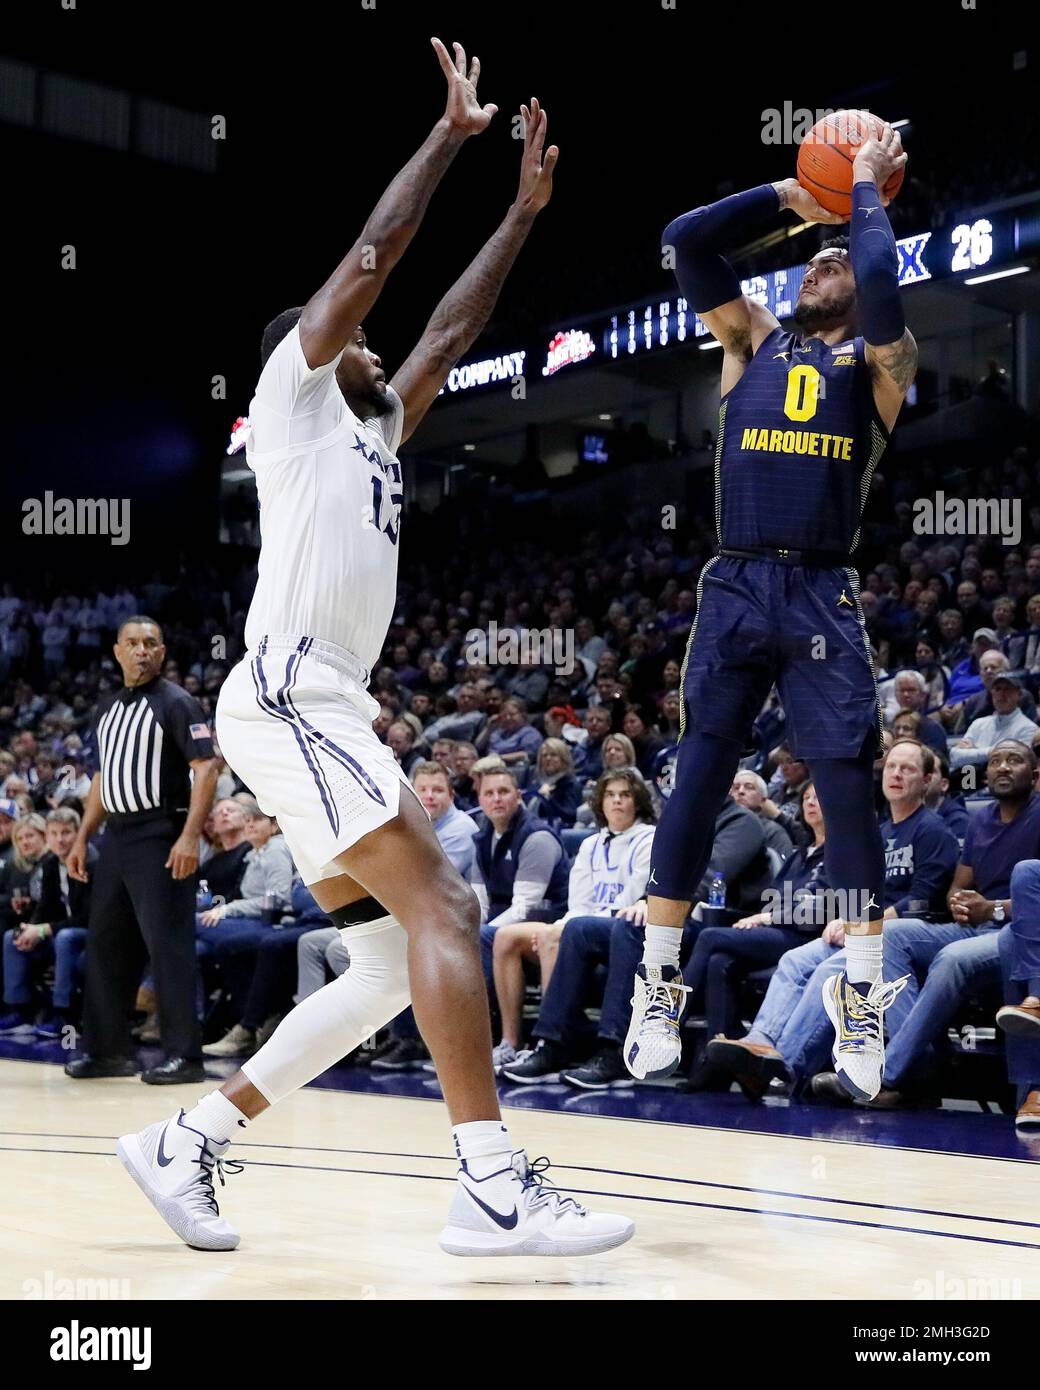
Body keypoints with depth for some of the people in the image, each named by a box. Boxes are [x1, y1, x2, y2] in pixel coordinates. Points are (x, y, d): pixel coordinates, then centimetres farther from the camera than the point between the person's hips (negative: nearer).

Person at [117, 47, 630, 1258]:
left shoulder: (369, 431, 28)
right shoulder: (290, 397, 7)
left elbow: (450, 329, 31)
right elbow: (376, 250, 2)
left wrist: (524, 211, 31)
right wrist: (452, 129, 11)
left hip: (324, 706, 10)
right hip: (286, 693, -9)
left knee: (393, 960, 5)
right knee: (438, 905, -19)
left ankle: (188, 1142, 10)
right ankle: (492, 1188, -23)